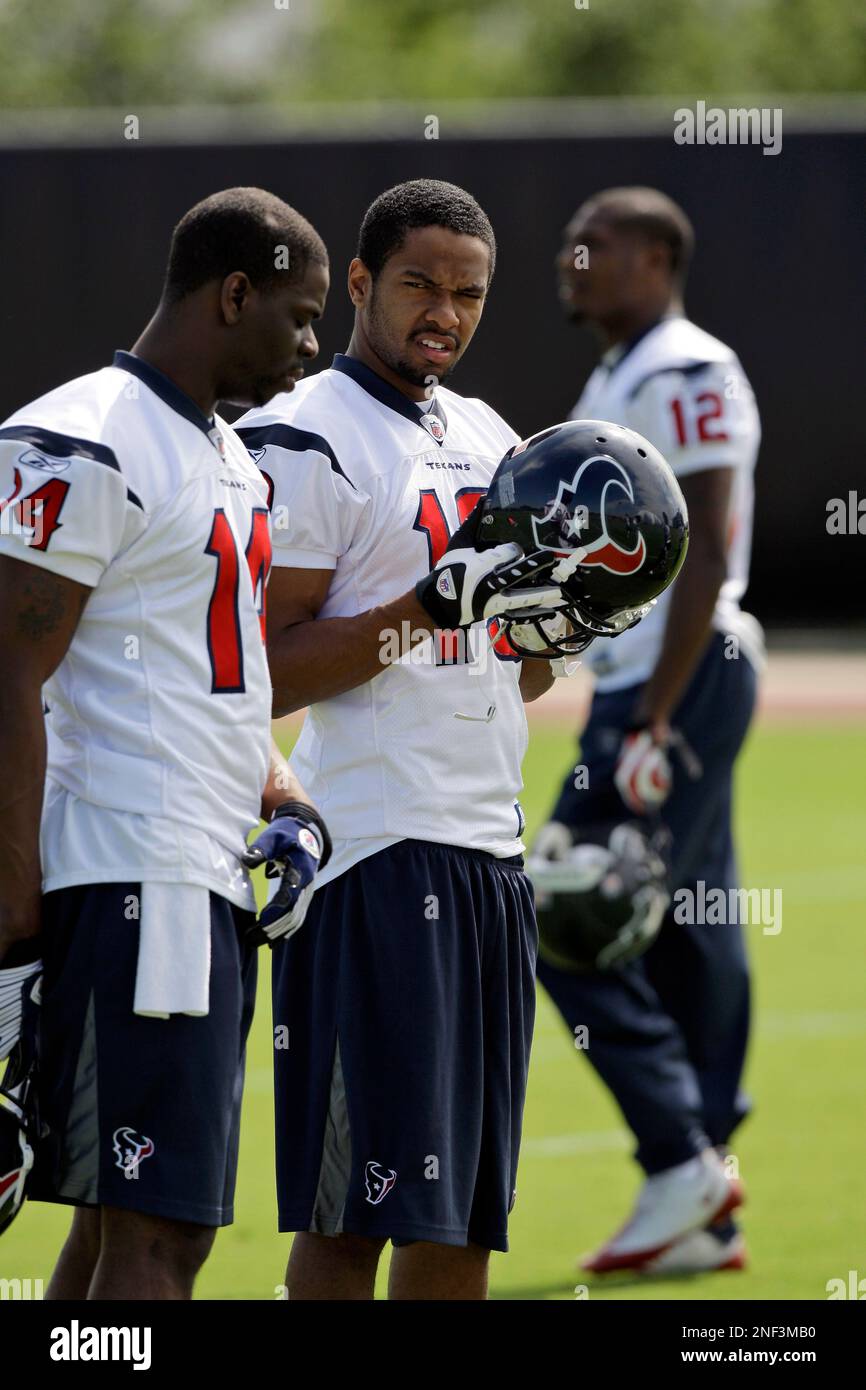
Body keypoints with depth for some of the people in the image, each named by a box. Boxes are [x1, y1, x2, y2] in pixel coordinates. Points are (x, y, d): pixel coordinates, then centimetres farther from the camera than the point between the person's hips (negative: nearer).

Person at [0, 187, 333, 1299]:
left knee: (118, 1222, 11)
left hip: (213, 883, 10)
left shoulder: (228, 457, 19)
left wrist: (284, 801, 10)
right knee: (159, 1236, -12)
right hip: (131, 887, -10)